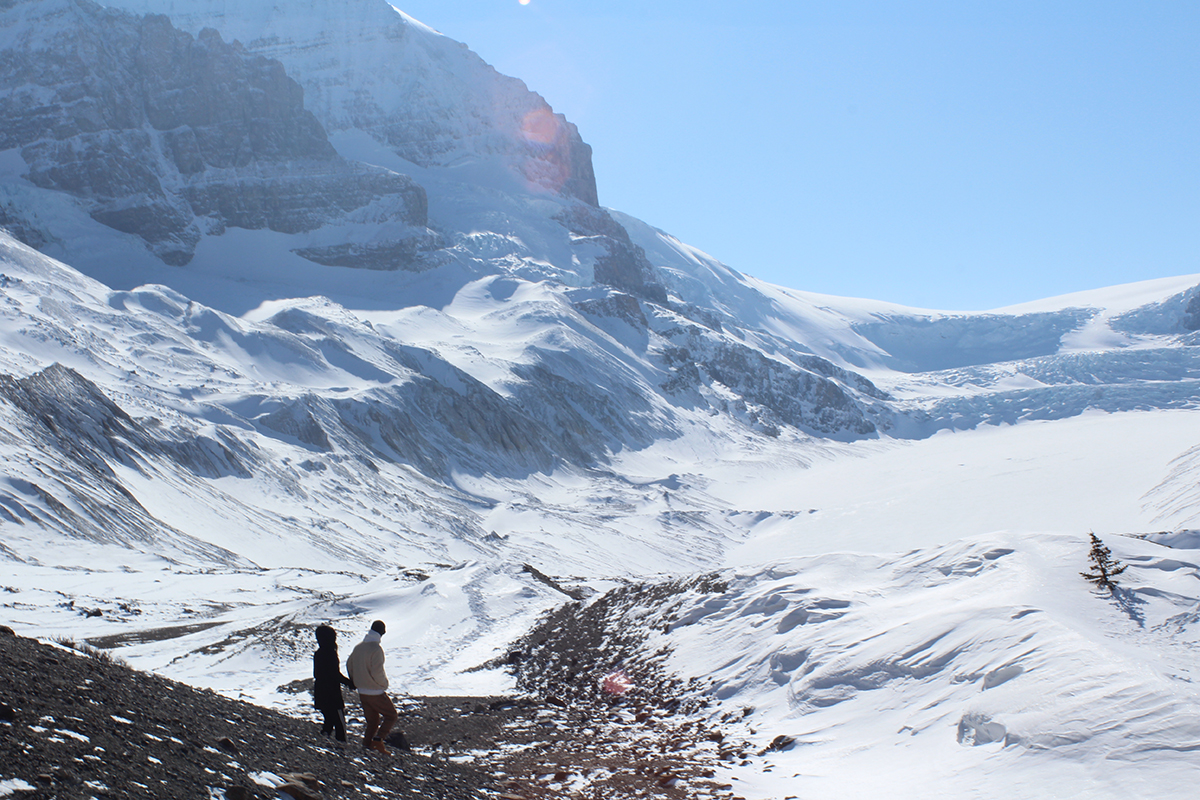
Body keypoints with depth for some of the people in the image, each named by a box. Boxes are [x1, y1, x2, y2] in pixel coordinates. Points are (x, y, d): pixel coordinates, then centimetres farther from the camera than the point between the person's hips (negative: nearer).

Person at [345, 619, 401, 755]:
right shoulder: (376, 648, -21)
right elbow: (377, 672, -25)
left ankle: (367, 743, 15)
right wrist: (385, 683, -6)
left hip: (361, 692, 7)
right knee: (391, 715, 5)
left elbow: (349, 665, 15)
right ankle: (378, 740, -7)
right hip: (375, 692, -7)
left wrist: (356, 682, 24)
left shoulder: (358, 647, 4)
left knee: (372, 719, 19)